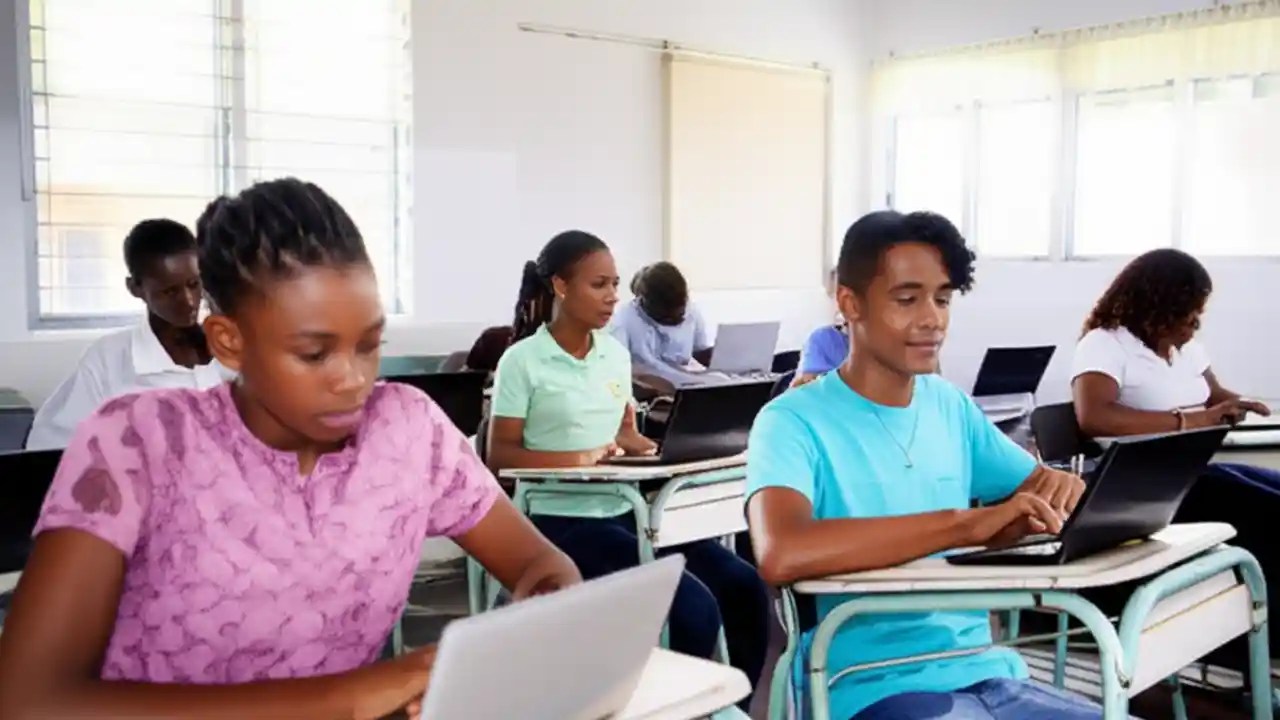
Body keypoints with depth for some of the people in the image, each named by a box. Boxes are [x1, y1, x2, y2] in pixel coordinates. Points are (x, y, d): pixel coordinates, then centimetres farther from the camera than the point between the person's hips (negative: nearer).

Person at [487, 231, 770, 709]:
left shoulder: (616, 354, 11)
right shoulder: (522, 361, -6)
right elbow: (500, 455, -7)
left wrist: (646, 448, -3)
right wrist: (579, 458, -21)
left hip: (627, 510, 6)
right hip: (564, 521, -6)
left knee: (744, 588, -12)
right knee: (695, 607, -24)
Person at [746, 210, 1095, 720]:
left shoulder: (951, 406, 9)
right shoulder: (795, 421, -11)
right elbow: (781, 554, -28)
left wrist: (1058, 490, -8)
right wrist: (965, 523, -28)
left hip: (985, 674, 7)